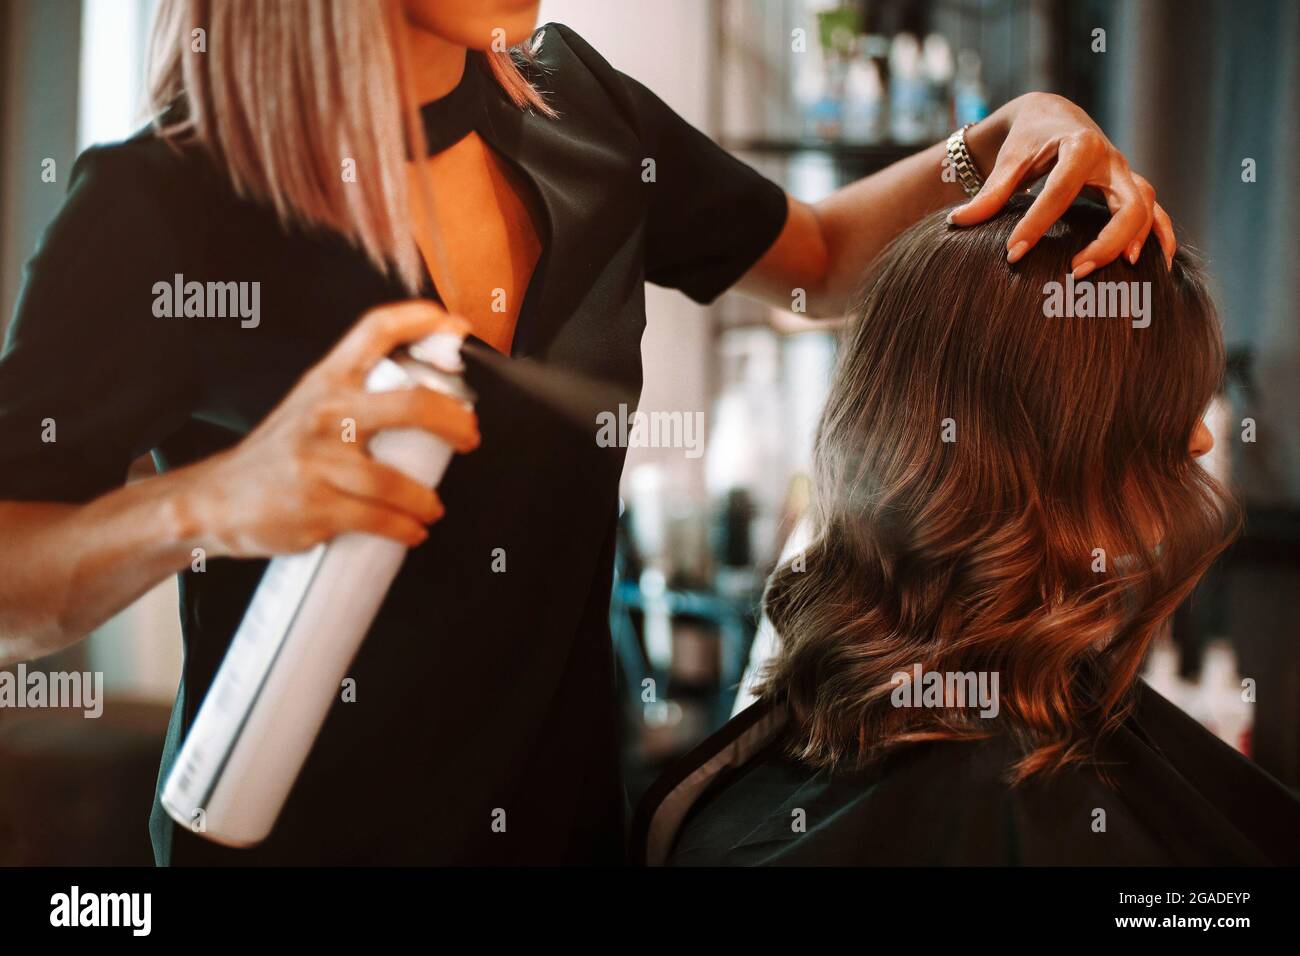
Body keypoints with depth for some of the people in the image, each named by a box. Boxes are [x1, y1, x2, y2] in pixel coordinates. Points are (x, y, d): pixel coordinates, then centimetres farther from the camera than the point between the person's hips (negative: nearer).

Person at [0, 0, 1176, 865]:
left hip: (571, 811, 5)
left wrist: (1002, 140, -8)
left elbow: (822, 259, 10)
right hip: (301, 832, -5)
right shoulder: (160, 209, -20)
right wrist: (206, 502, -36)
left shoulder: (570, 109, -5)